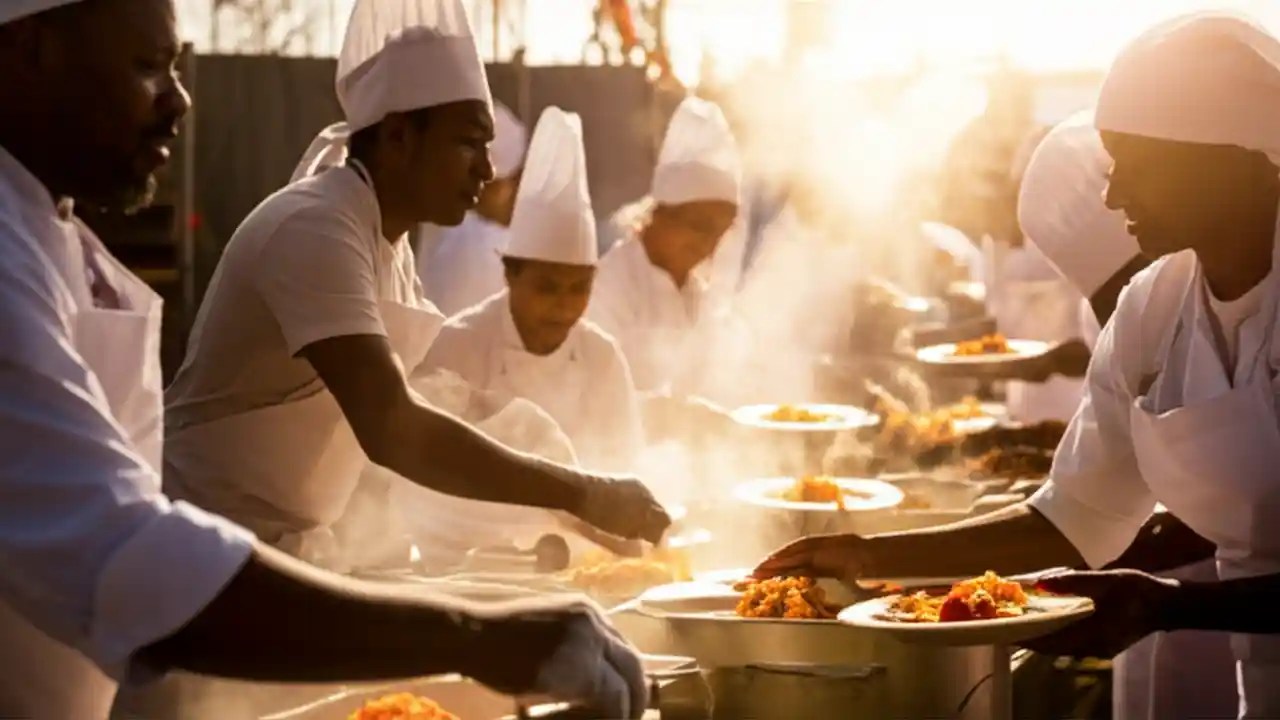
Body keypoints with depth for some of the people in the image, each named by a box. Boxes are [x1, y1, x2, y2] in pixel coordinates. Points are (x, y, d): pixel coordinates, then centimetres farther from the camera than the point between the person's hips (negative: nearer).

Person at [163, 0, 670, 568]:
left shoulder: (389, 243, 8)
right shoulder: (316, 230, -21)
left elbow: (397, 420, 11)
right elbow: (391, 430, -32)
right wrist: (583, 496, -29)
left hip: (291, 543, 9)